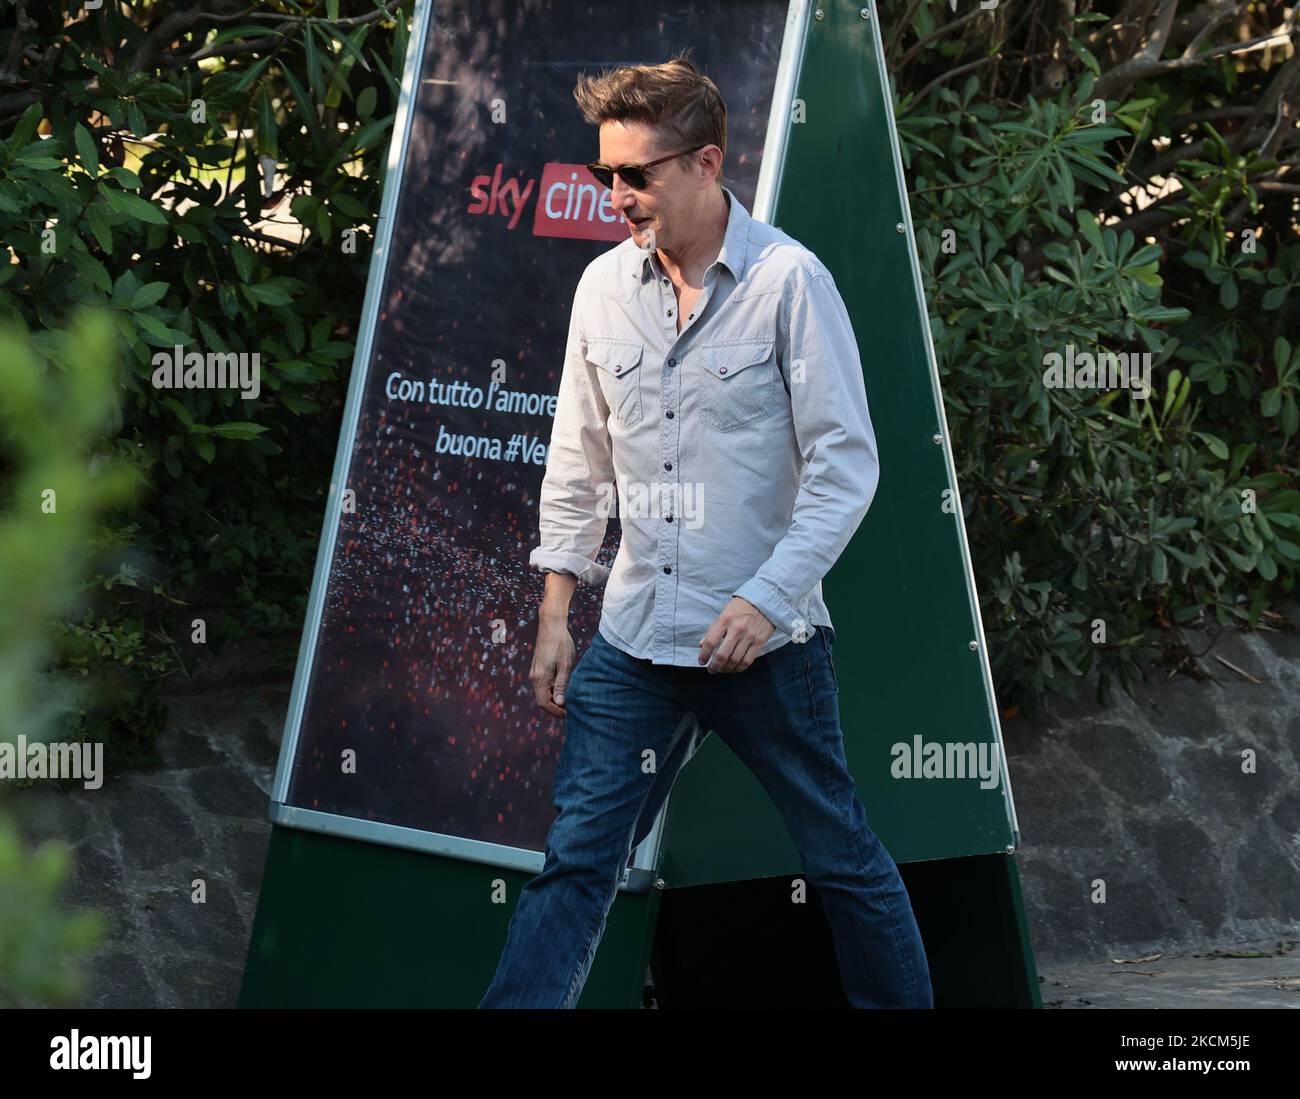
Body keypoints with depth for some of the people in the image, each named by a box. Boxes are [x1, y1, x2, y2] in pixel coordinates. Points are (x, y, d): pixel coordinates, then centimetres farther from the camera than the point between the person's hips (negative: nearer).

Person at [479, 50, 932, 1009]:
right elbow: (578, 466, 15)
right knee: (577, 859, 0)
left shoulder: (789, 281, -9)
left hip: (767, 637, -4)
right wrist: (555, 614, 11)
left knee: (844, 858, 7)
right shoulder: (604, 288, 6)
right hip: (635, 638, 4)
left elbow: (847, 463, -11)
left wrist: (766, 598, -19)